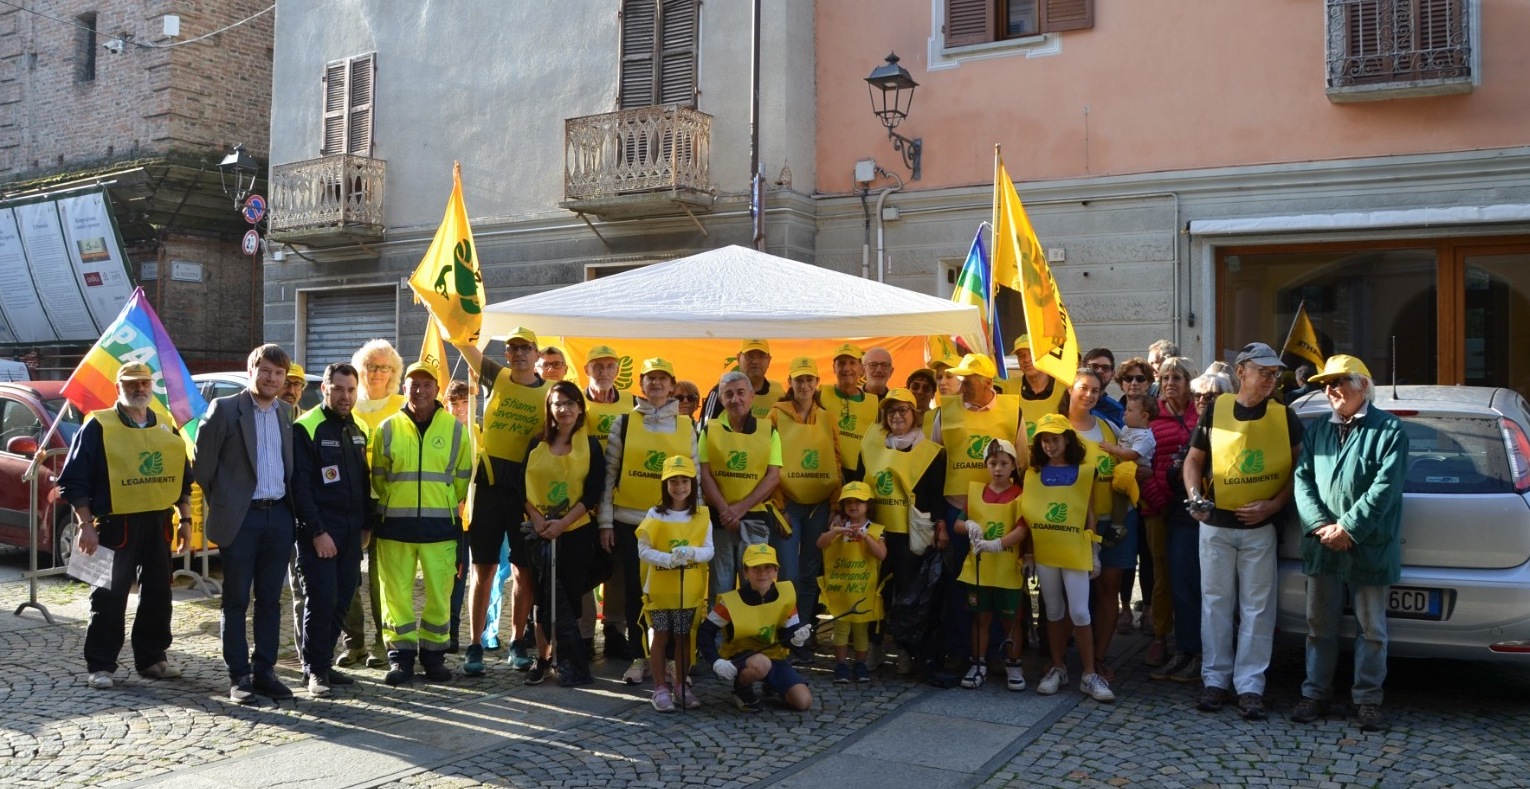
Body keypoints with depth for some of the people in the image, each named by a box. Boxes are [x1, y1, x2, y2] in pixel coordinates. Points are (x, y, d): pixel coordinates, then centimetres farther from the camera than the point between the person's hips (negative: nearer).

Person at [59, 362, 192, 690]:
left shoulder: (167, 431, 12)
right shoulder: (98, 426, -4)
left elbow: (183, 479, 18)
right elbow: (75, 481, -6)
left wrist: (185, 519, 12)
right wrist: (86, 525, -12)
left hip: (158, 523, 5)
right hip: (116, 524, -5)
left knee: (158, 594, 10)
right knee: (109, 597, -2)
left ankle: (152, 658, 21)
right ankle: (100, 666, 7)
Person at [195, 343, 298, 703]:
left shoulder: (286, 413, 10)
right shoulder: (225, 409, -5)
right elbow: (202, 463, -2)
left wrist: (291, 506, 8)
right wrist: (221, 505, 2)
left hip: (279, 516, 5)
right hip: (240, 518, -4)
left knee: (270, 600, 10)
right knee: (236, 600, 3)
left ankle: (264, 671, 18)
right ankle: (238, 677, 10)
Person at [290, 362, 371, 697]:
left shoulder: (359, 428, 12)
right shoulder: (306, 428, -9)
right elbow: (300, 485, -13)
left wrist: (366, 525, 13)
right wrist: (317, 531, -17)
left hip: (352, 530, 6)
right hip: (319, 530, -6)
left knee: (342, 600, 8)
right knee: (321, 600, -7)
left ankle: (324, 662, 19)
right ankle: (315, 669, 5)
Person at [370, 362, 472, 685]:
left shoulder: (455, 429, 5)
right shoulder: (387, 429, 6)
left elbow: (463, 478, 10)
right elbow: (378, 478, 12)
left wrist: (443, 503, 7)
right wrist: (395, 504, 8)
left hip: (440, 525, 0)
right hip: (395, 524, 0)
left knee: (439, 593, 3)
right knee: (396, 592, 2)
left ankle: (433, 653, 16)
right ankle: (400, 655, 12)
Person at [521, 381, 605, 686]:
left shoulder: (590, 445, 2)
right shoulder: (537, 444, 8)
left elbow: (593, 492, -5)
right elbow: (524, 485, 6)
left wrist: (563, 522, -14)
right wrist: (536, 517, -10)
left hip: (576, 532, -1)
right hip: (540, 533, 2)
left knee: (570, 597, 2)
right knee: (545, 597, 1)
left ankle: (568, 661, 12)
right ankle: (543, 657, 13)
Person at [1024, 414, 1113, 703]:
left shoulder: (1085, 470, 0)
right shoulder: (1033, 473, 4)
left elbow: (1090, 513, 3)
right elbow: (1025, 514, 5)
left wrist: (1095, 553, 2)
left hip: (1075, 552, -2)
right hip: (1044, 552, 2)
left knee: (1079, 612, -2)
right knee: (1054, 612, 12)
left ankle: (1090, 675, 7)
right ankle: (1057, 669, 23)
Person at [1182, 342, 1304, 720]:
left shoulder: (1284, 417, -1)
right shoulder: (1215, 410, 0)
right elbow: (1193, 460, 8)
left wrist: (1275, 504, -9)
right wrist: (1195, 497, -8)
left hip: (1260, 527, 0)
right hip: (1216, 524, 1)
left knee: (1257, 608, 4)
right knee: (1216, 604, 8)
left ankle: (1250, 685, 12)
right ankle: (1215, 679, 19)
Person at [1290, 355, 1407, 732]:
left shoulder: (1389, 429, -4)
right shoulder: (1318, 430, 12)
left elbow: (1385, 487, -12)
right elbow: (1303, 479, 4)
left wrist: (1347, 528, -16)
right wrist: (1321, 526, -10)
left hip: (1369, 550, -4)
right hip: (1322, 548, 4)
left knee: (1371, 630, 6)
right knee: (1320, 626, 10)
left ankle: (1368, 699, 18)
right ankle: (1315, 694, 20)